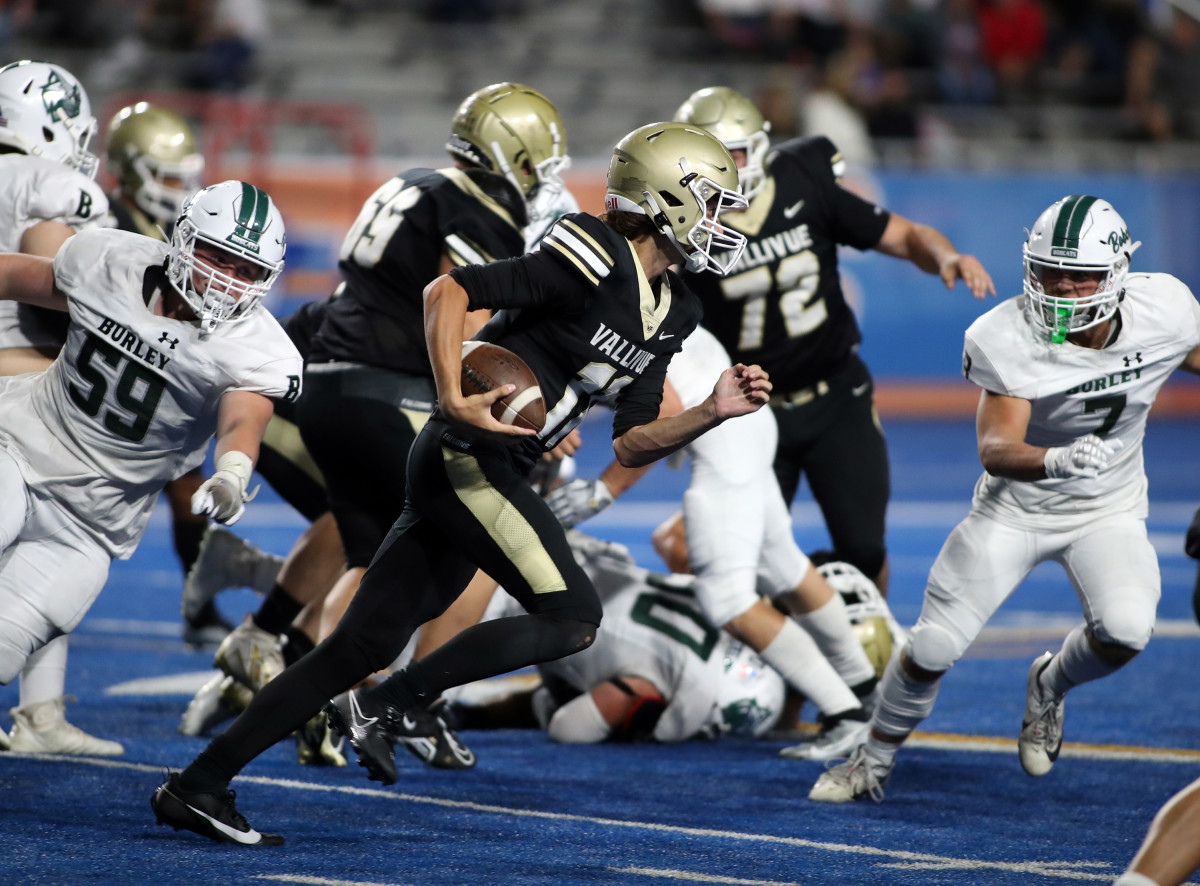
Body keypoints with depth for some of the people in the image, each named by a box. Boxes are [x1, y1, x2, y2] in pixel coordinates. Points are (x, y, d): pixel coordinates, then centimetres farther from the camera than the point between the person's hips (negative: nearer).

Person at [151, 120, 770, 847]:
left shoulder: (668, 314, 15)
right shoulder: (593, 264, -12)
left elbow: (632, 445, 17)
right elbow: (449, 291, -14)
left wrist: (712, 413, 2)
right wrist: (454, 401, -22)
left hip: (491, 473, 9)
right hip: (467, 458, -9)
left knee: (364, 645, 6)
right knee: (572, 617, -12)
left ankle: (199, 784, 7)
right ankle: (390, 704, -6)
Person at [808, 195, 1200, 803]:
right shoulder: (1009, 338, -27)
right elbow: (995, 450, -34)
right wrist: (1054, 461, -54)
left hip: (1108, 510, 2)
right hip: (1015, 507, -1)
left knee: (1126, 630, -26)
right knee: (934, 647, -5)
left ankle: (1049, 687, 10)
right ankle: (875, 759, 25)